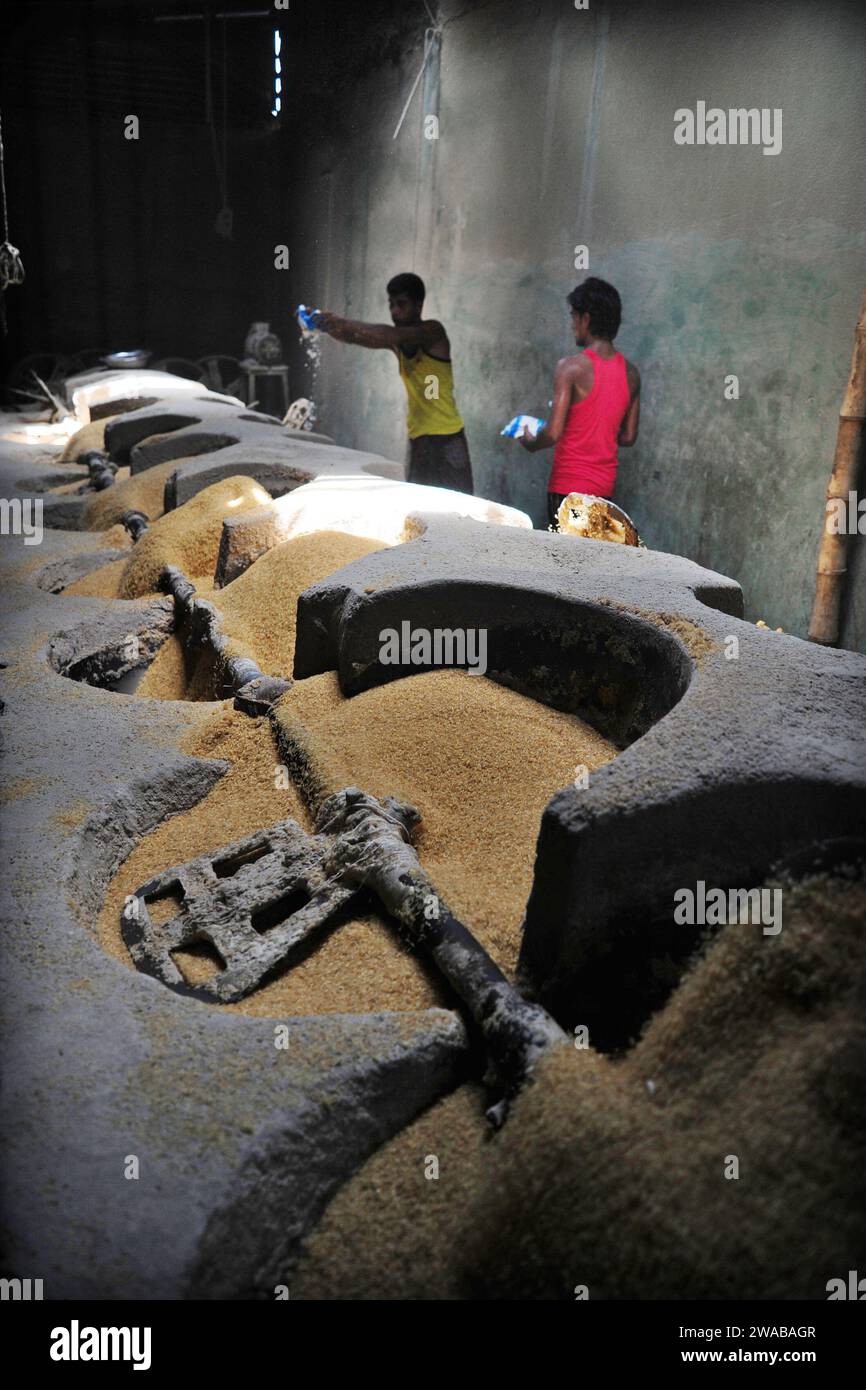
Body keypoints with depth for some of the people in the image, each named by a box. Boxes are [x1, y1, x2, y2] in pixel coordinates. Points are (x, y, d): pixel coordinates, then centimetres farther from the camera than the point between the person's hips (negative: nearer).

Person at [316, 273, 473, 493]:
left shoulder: (433, 331, -8)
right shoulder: (397, 343, 9)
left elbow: (393, 335, -26)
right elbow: (354, 336, -4)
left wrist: (344, 324, -34)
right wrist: (330, 325, -24)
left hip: (445, 439, -6)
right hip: (418, 439, 6)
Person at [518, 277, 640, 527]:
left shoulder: (571, 367, -13)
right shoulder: (630, 373, 5)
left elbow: (553, 433, -18)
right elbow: (628, 437, 11)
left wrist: (530, 442, 2)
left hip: (569, 486, -6)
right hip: (605, 484, 6)